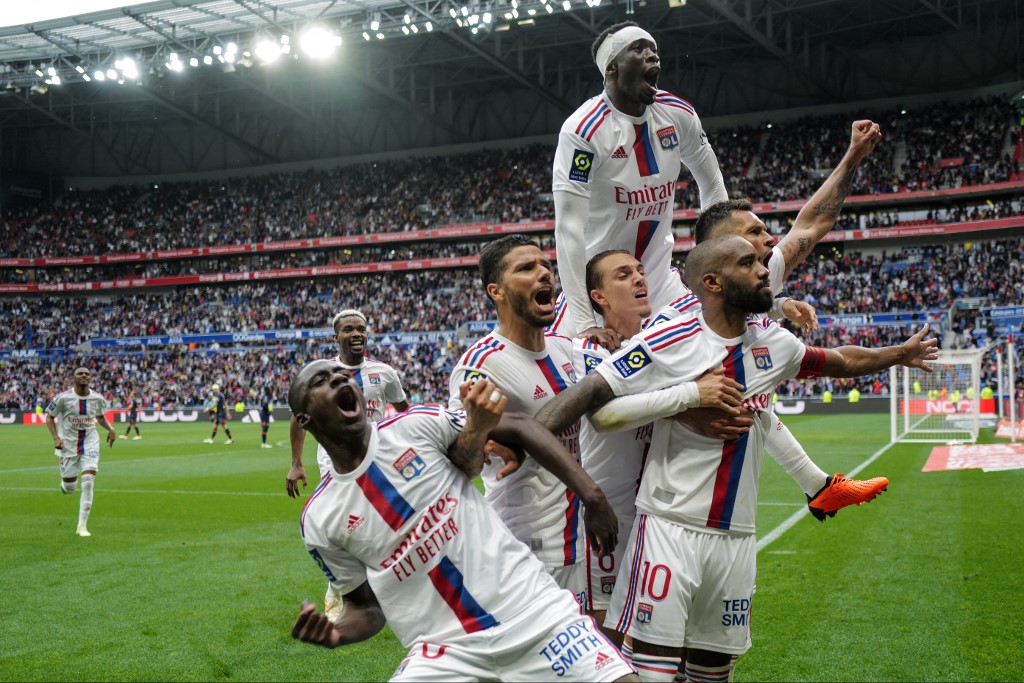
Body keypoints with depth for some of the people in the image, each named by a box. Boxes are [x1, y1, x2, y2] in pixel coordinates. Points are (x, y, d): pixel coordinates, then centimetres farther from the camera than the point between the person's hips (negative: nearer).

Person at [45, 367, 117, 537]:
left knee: (88, 482, -13)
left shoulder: (98, 399, -5)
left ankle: (82, 526, -3)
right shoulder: (63, 398, -13)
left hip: (90, 442, 1)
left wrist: (111, 429, -5)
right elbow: (49, 416, -1)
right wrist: (56, 437, -15)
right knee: (69, 488, 7)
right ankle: (65, 482, 49)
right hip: (68, 444, -1)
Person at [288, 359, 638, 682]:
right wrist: (335, 634, -12)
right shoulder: (319, 519, 2)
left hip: (537, 610, 0)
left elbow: (518, 426, 1)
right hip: (445, 649, 1)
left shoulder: (417, 425, -3)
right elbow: (367, 604, 10)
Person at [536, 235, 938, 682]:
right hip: (670, 528, -6)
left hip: (737, 534, 6)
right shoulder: (668, 343, -12)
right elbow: (590, 393, -18)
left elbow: (841, 362, 26)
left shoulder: (772, 341, 8)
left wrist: (900, 354, 39)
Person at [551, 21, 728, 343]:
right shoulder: (583, 129, -21)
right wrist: (584, 320, -31)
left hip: (660, 279, 5)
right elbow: (569, 227, -25)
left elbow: (712, 185, 12)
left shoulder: (678, 114, -4)